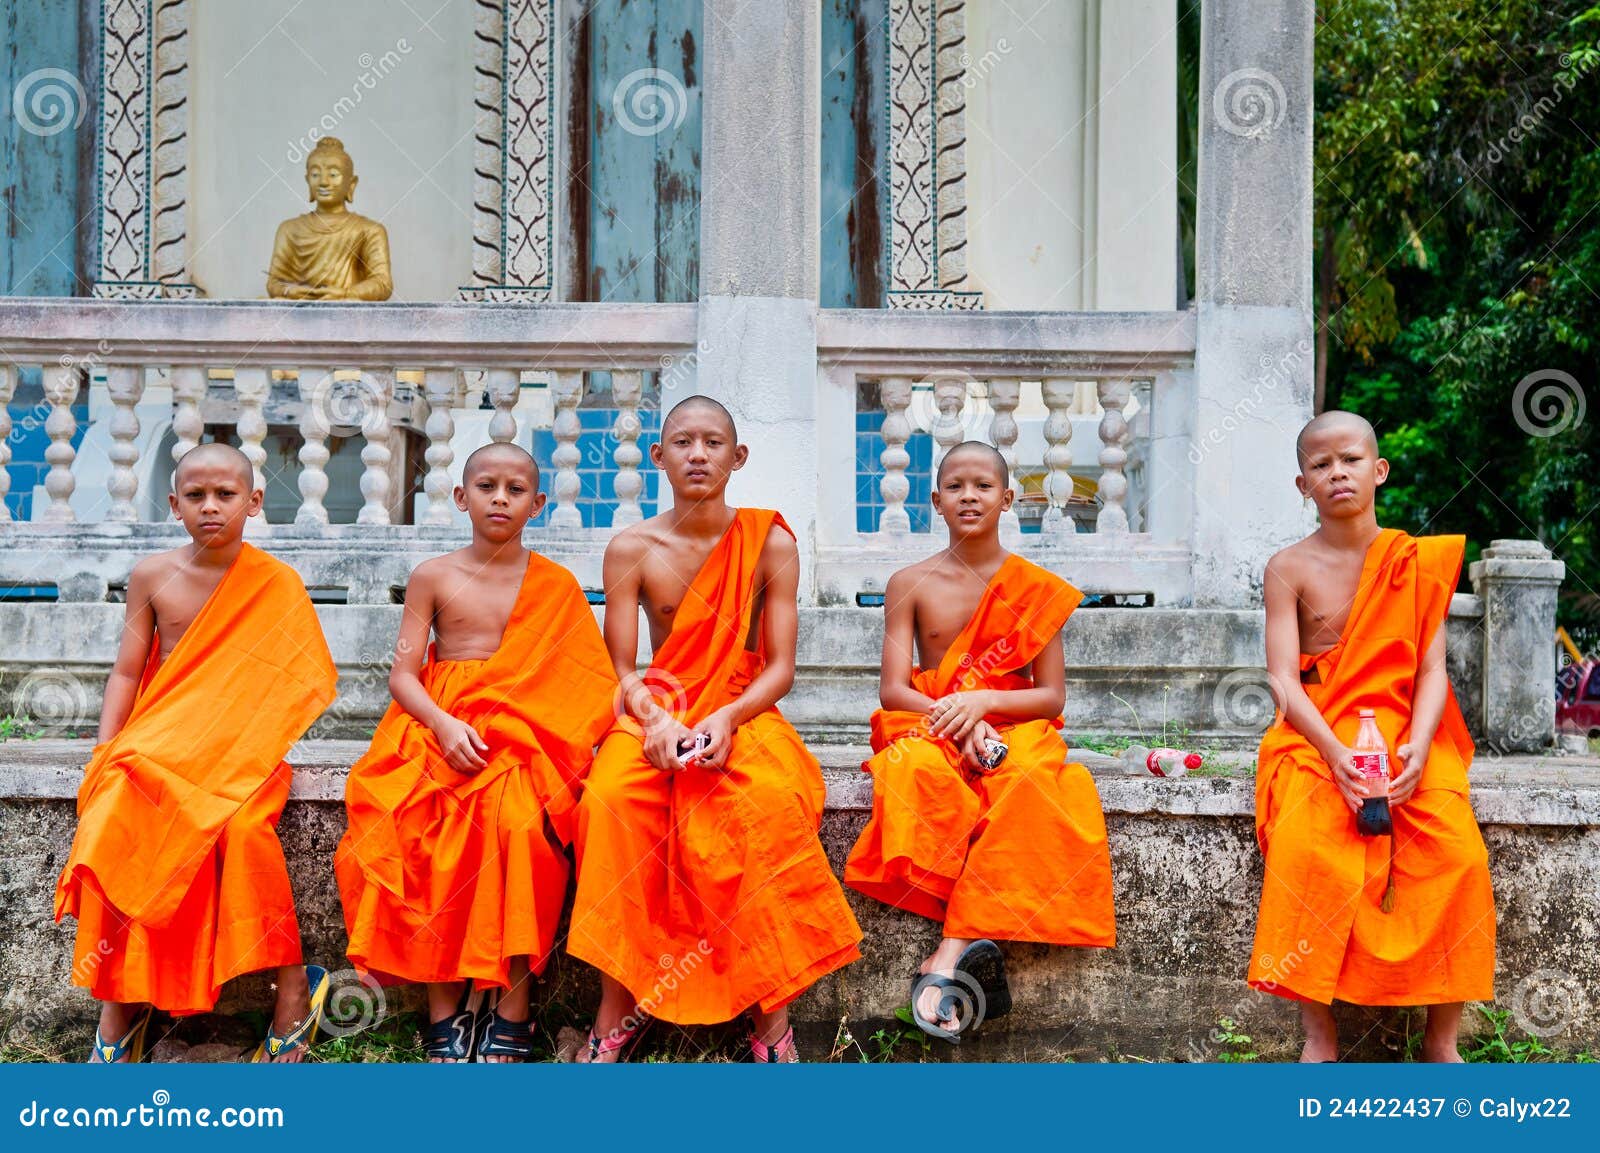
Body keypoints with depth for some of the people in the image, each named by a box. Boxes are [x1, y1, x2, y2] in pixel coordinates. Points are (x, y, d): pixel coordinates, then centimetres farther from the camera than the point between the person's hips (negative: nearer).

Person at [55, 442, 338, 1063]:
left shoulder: (277, 584, 1)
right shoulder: (152, 576, 6)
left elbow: (290, 683, 1)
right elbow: (127, 671, 9)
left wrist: (247, 753, -12)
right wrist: (105, 751, -3)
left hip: (240, 750, -2)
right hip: (156, 741, 2)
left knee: (242, 826, -33)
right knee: (114, 822, -27)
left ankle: (293, 986, -16)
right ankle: (119, 1005, -15)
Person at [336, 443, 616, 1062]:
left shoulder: (556, 584, 11)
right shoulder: (433, 576, 11)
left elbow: (584, 679, 8)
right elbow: (403, 672, 5)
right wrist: (445, 724, -14)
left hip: (524, 736, -1)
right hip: (438, 727, 1)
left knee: (519, 822, -32)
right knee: (423, 827, -29)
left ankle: (513, 1001, -21)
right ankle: (444, 999, -18)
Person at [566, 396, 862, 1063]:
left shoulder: (770, 544, 2)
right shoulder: (631, 549, 4)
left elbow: (780, 666, -2)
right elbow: (622, 669, 2)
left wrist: (725, 720, -20)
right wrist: (656, 720, -20)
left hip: (743, 713, -1)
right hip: (657, 716, 1)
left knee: (772, 804, -35)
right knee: (610, 800, -32)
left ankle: (771, 1013, -24)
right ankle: (617, 1008, -22)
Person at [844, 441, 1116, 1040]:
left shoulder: (1037, 588, 7)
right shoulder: (911, 584, 7)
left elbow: (1053, 697, 3)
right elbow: (893, 690, 1)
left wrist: (983, 700, -16)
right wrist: (952, 716, -19)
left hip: (1014, 726, 0)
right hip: (930, 726, 0)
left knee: (1032, 782, -37)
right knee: (920, 773, -37)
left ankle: (949, 953, -39)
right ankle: (975, 948, -35)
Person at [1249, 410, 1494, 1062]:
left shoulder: (1419, 561, 8)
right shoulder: (1290, 568, 3)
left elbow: (1431, 668, 2)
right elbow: (1284, 678, -5)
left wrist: (1418, 746, -17)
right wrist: (1334, 752, -21)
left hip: (1405, 734, 2)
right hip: (1318, 737, -1)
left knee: (1459, 852, -24)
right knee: (1308, 849, -31)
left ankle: (1441, 1038, -8)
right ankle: (1319, 1037, -20)